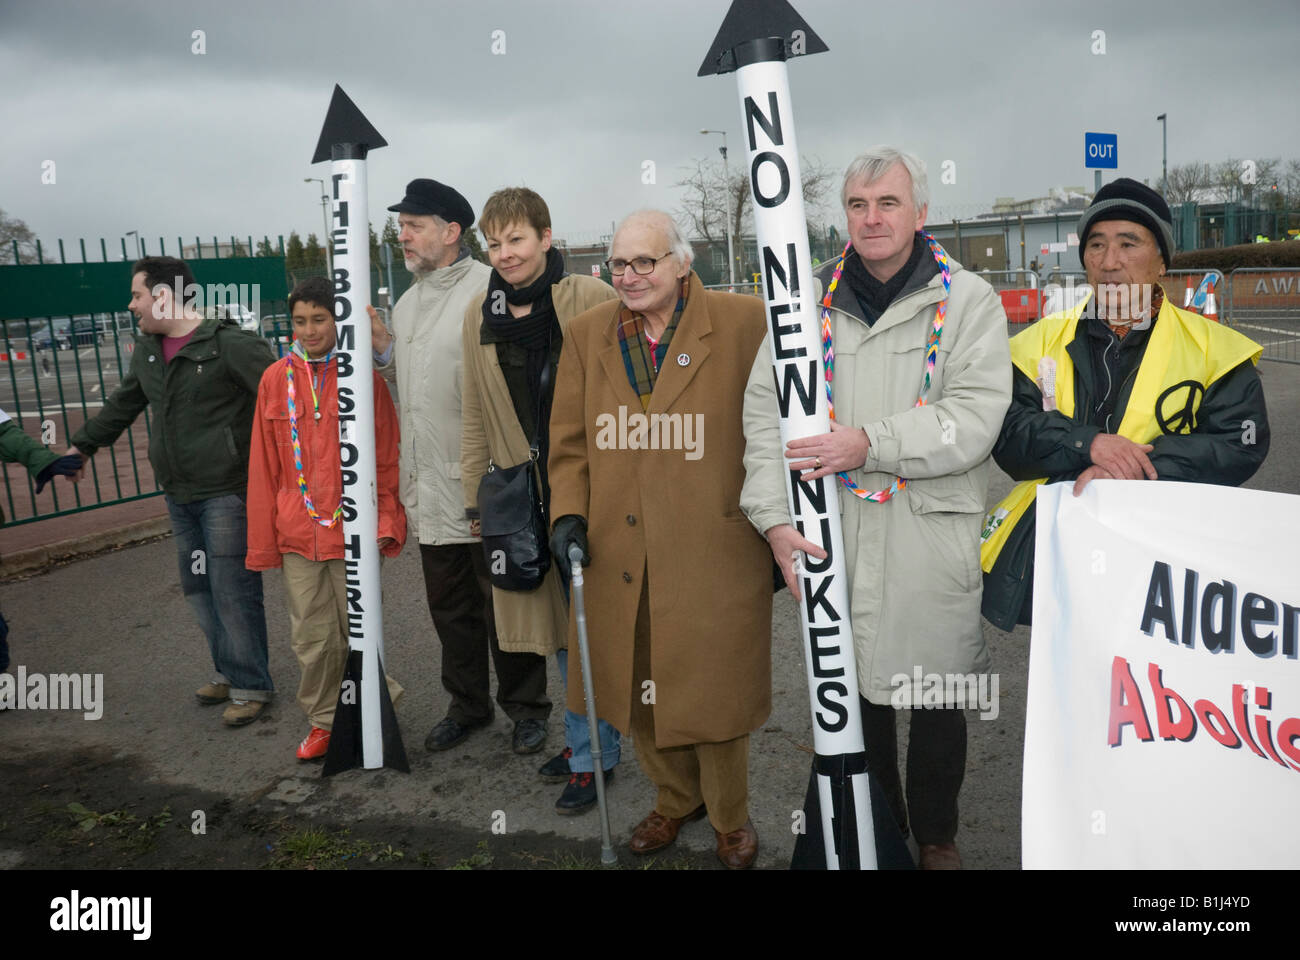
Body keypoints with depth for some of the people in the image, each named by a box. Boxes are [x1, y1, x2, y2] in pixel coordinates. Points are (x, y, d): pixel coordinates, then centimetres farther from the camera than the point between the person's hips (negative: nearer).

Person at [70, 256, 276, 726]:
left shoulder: (230, 343, -13)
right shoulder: (147, 349, 13)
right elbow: (122, 404, 28)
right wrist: (82, 446, 35)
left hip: (227, 490, -8)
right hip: (179, 494, 8)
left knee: (233, 590, -3)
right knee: (199, 587, 14)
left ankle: (250, 684, 11)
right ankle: (228, 670, 29)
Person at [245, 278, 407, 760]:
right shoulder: (275, 380, 5)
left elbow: (388, 456, 2)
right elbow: (263, 466, 8)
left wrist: (387, 521, -4)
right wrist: (263, 541, 7)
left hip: (353, 531, -2)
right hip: (297, 534, 3)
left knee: (356, 631, 6)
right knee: (311, 638, 9)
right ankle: (324, 720, 28)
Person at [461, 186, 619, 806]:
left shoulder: (592, 300, -6)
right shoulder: (479, 317, 9)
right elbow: (476, 419, 15)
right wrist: (474, 497, 14)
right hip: (523, 496, 5)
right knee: (559, 627, 13)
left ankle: (590, 753, 18)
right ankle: (584, 743, 29)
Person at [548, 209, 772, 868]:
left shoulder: (743, 323, -5)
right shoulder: (588, 334, 7)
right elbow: (569, 440, 10)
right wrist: (567, 514, -3)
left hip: (713, 547, -3)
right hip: (619, 552, 4)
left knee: (713, 686, 9)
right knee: (638, 682, 14)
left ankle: (730, 819, 35)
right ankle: (675, 800, 41)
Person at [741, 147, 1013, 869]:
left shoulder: (968, 300, 1)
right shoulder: (811, 300, 7)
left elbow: (974, 418, -10)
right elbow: (764, 408, 2)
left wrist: (872, 443, -20)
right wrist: (775, 517, -8)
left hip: (932, 533, -2)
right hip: (832, 531, 2)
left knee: (935, 696, 10)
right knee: (853, 682, 13)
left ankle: (936, 837, 34)